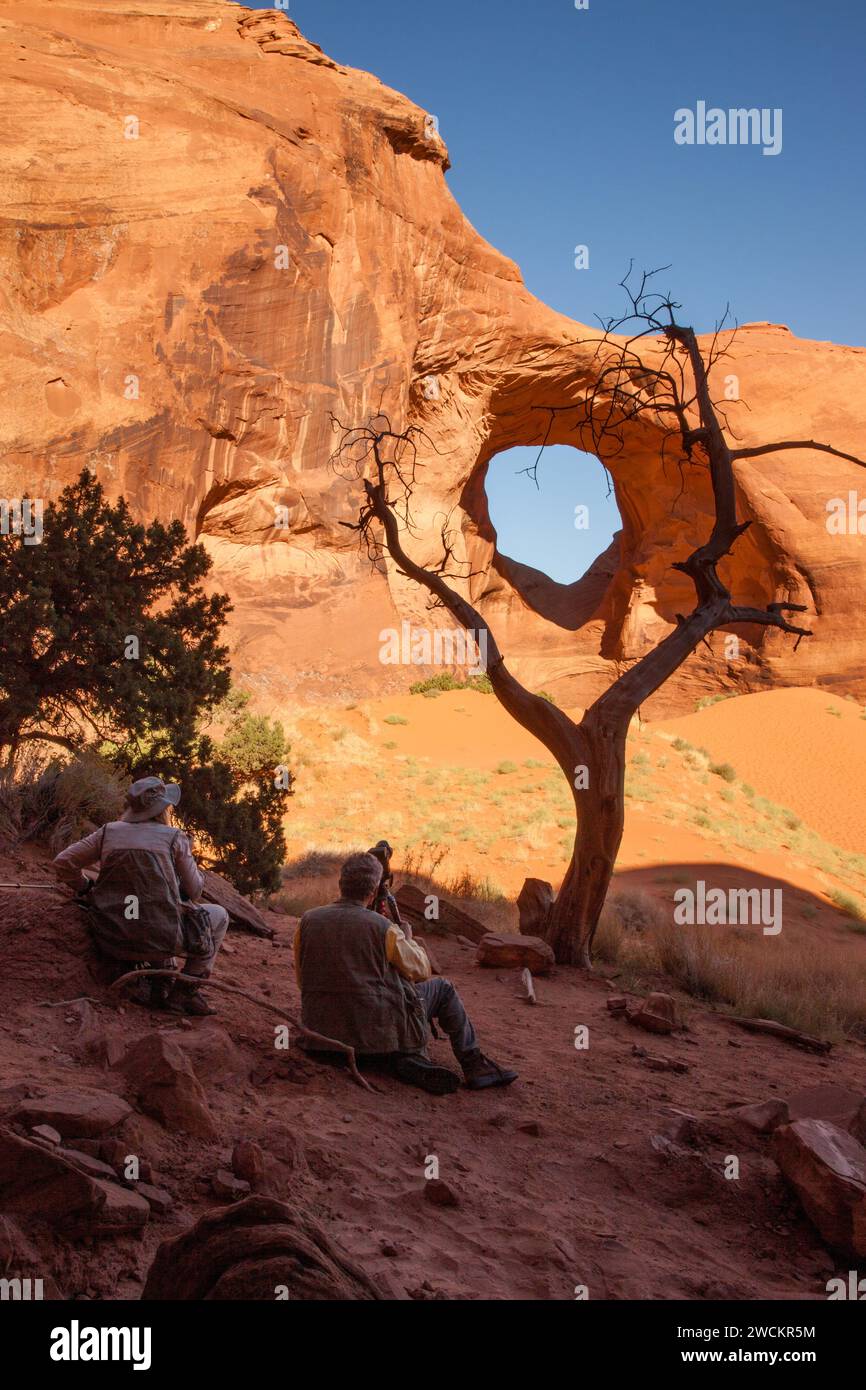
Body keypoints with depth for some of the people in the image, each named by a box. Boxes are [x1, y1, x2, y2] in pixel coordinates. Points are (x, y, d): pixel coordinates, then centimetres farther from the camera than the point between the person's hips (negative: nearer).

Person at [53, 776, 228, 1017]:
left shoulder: (109, 832, 6)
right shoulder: (174, 838, -2)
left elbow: (63, 863, 6)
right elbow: (193, 891, 4)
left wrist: (87, 889, 21)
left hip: (112, 940, 5)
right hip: (160, 939, -5)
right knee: (218, 916, 22)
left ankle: (160, 981, 25)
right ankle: (186, 992, 14)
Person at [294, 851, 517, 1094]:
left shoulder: (307, 921, -3)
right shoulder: (384, 929, -14)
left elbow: (303, 980, 9)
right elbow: (421, 971, 3)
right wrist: (408, 939, 23)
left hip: (320, 1027, 4)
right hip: (377, 1031, -4)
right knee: (442, 989, 19)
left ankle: (411, 1063, 8)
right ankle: (475, 1067, 24)